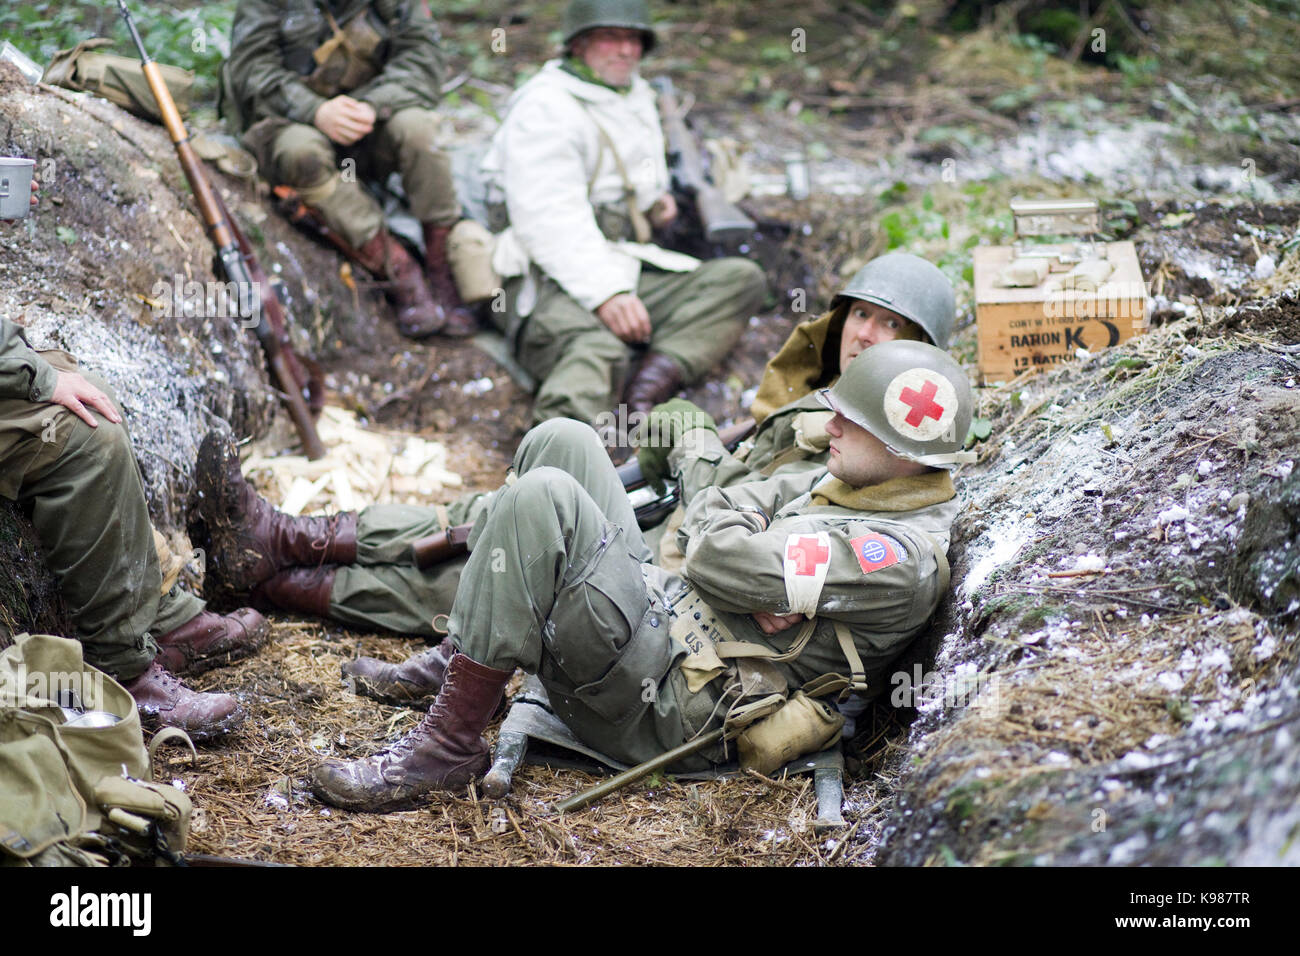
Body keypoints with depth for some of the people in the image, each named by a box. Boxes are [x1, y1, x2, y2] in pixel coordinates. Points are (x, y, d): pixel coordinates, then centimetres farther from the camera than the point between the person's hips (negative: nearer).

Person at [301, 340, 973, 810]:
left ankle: (448, 747, -20)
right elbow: (705, 516, 14)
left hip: (667, 708, -10)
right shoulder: (839, 482, 14)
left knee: (542, 499, -26)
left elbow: (720, 557, -19)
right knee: (559, 442, 3)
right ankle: (457, 663, 8)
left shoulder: (904, 558, -18)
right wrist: (757, 590, -6)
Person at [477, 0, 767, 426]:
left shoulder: (636, 96, 22)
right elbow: (548, 220, -19)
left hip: (622, 271, 8)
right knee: (597, 348, -39)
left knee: (742, 278, -9)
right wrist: (605, 293, -30)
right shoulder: (545, 107, -7)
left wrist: (655, 200, 17)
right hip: (546, 279, -8)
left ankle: (651, 380, -32)